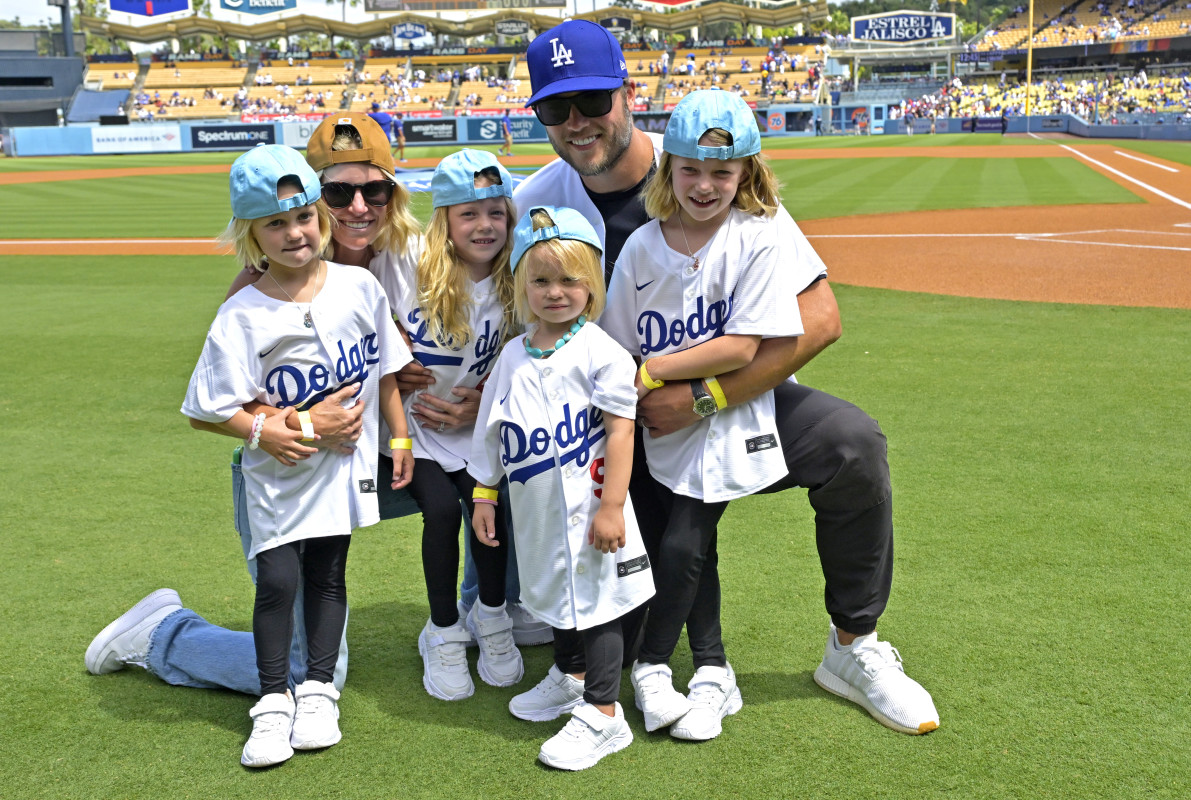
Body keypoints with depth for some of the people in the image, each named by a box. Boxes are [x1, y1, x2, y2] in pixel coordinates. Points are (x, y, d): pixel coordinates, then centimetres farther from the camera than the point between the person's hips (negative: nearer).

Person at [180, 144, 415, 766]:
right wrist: (261, 430, -23)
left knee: (327, 575, 11)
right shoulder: (242, 315, -12)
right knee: (277, 579, -4)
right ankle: (273, 703, 12)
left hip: (345, 464, 2)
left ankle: (318, 690, 23)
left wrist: (400, 438, 6)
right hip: (278, 471, -2)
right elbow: (209, 407, -10)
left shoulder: (359, 287, -4)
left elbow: (385, 370, 6)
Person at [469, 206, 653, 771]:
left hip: (586, 506, -6)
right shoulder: (513, 355, 7)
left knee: (595, 598, 0)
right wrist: (484, 494, 13)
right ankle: (568, 677, 39)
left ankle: (601, 714, 9)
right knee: (555, 593, 19)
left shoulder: (600, 352, -11)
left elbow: (620, 431, -14)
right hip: (536, 510, 6)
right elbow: (493, 433, 15)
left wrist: (611, 507, -17)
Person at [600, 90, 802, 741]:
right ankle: (713, 673, 27)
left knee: (681, 544, -5)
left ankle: (650, 666, 16)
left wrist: (655, 371, -15)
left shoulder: (758, 237, -11)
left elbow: (742, 346, -17)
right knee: (695, 543, 12)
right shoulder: (642, 247, -2)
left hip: (728, 424, -3)